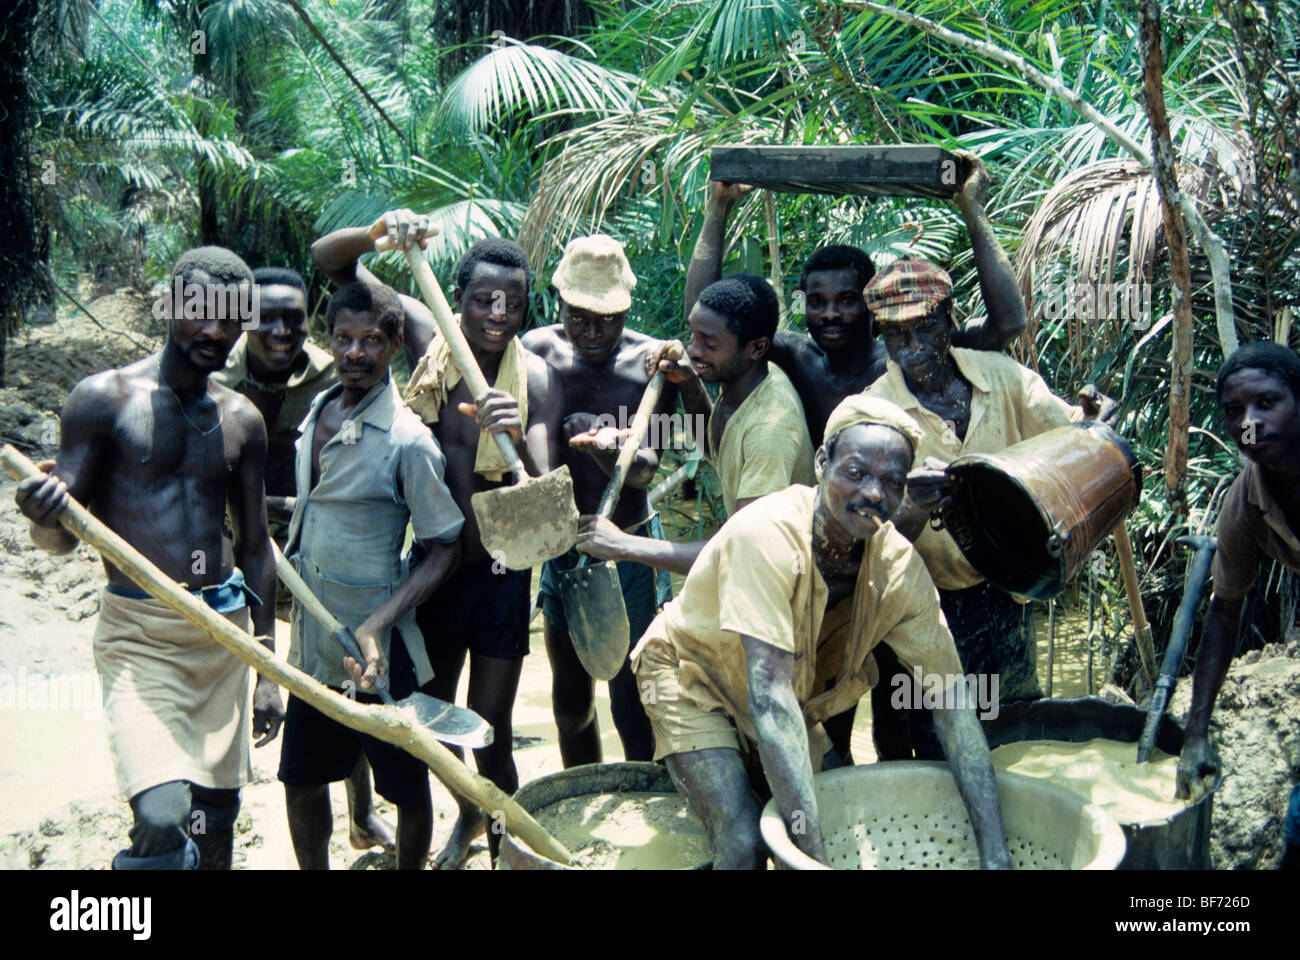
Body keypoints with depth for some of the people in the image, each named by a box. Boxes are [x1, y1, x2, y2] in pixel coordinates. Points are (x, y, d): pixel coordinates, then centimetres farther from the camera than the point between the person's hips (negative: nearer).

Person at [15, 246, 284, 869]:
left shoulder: (243, 420, 8)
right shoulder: (105, 398, -5)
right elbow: (63, 539, -4)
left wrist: (266, 666, 11)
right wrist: (45, 518, -29)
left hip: (223, 631, 5)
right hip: (138, 634, -4)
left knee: (214, 821, 11)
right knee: (163, 818, -22)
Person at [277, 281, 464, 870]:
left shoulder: (406, 441, -19)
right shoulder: (317, 411, 3)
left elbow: (444, 549, -17)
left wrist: (377, 626, -25)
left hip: (378, 653, -7)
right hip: (312, 641, 7)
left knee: (406, 787, 9)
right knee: (301, 777, 17)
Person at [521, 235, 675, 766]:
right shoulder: (538, 350, -6)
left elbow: (645, 468, -18)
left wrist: (612, 448, -40)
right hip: (560, 547, 3)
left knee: (631, 705, -3)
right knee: (570, 702, 18)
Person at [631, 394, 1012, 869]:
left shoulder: (899, 566, -19)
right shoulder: (766, 535, -36)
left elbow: (950, 696, -16)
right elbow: (769, 694, -40)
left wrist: (994, 851, -22)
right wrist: (813, 851, -43)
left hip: (795, 702, 5)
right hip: (692, 679, -5)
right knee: (744, 844, -20)